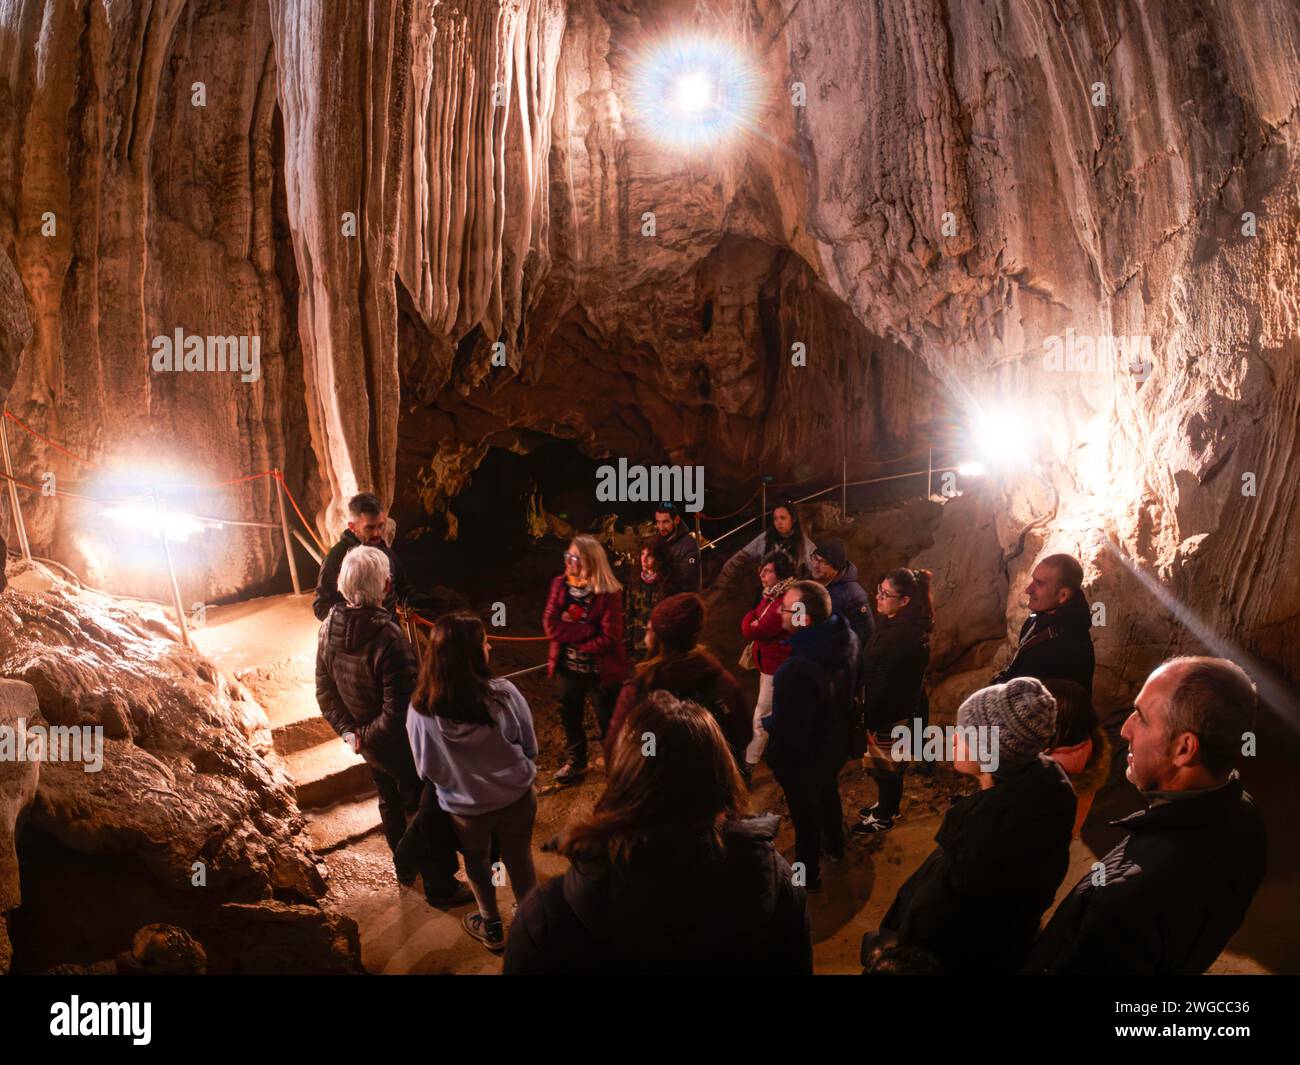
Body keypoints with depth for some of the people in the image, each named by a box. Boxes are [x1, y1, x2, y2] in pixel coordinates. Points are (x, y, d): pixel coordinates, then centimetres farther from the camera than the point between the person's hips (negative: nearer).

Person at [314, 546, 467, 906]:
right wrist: (368, 737, -15)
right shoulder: (388, 638, -34)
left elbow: (324, 691, -1)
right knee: (428, 812, 14)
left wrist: (348, 730, -1)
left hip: (369, 743, 7)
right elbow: (399, 711, -32)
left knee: (390, 802, 30)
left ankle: (404, 866, 51)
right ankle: (439, 886, 31)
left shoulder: (330, 627, -11)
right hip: (401, 746, -7)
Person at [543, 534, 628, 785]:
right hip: (568, 667, 5)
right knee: (570, 718, 22)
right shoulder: (560, 584, -4)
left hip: (601, 670, -5)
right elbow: (550, 625, -13)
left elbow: (608, 639, -23)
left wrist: (571, 635, -16)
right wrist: (588, 630, -22)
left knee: (609, 723, 10)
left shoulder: (609, 593, -19)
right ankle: (576, 761, 45)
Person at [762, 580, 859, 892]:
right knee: (828, 793, 34)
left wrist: (765, 722, -12)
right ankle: (835, 846, 61)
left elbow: (788, 730, -33)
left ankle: (808, 875, 44)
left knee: (805, 814, 19)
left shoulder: (798, 671, -44)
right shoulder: (844, 639, -17)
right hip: (835, 743, 7)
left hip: (803, 756, -7)